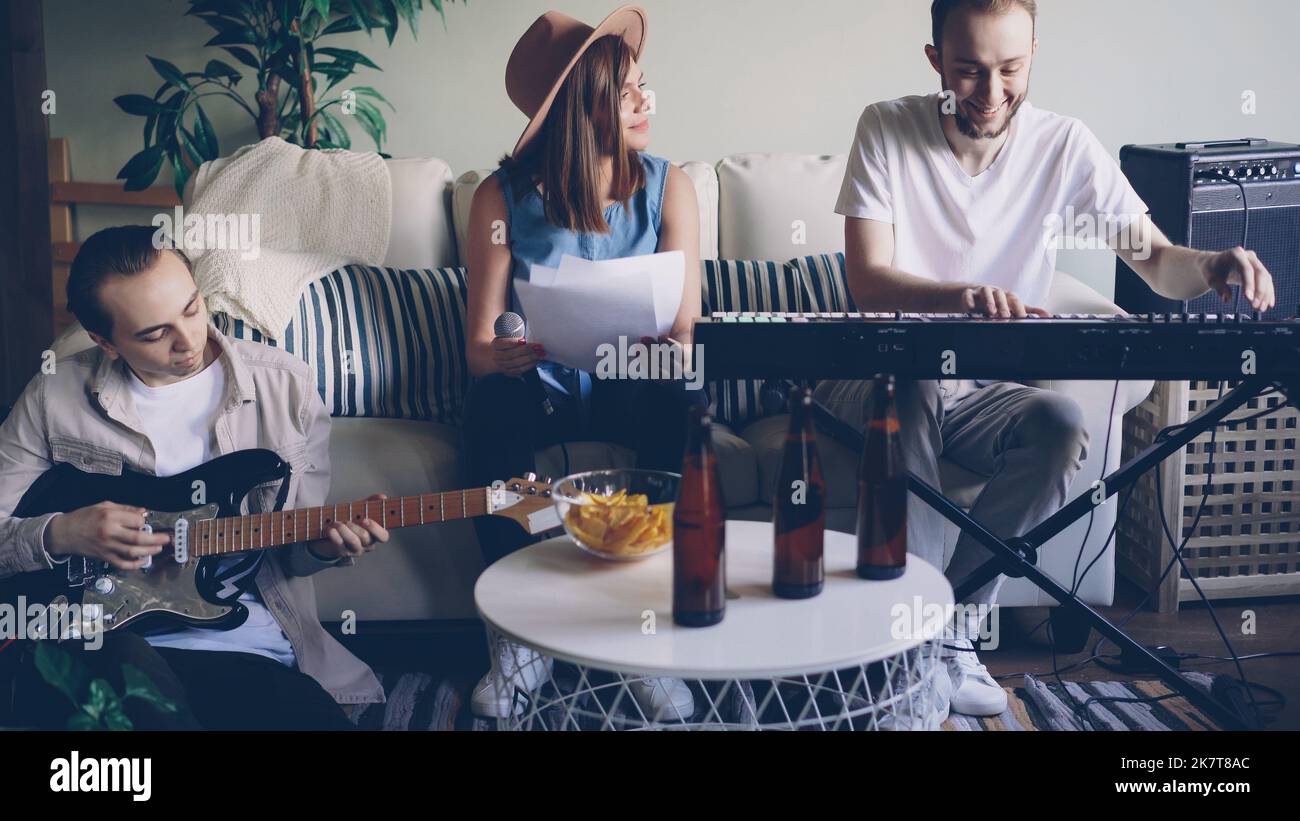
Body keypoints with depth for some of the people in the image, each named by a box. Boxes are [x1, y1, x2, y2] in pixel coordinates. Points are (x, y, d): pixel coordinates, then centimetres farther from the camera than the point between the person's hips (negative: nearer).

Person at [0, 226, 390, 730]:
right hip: (93, 646, 0)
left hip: (244, 650, 1)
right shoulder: (56, 396, 5)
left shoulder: (285, 385, 6)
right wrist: (60, 535, -10)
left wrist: (323, 543, -10)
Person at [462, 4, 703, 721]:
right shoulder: (503, 197, -6)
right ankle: (520, 640, -21)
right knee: (492, 407, -34)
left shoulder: (666, 186, -3)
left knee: (678, 405, -33)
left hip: (632, 386, 1)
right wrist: (497, 356, -33)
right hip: (541, 384, 0)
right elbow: (480, 343, -7)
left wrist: (670, 348, -33)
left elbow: (685, 327, -8)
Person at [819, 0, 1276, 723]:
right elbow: (867, 281, -18)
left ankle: (955, 628, -17)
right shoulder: (887, 130, -9)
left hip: (985, 391, 2)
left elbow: (1156, 261, -4)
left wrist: (1209, 266, -29)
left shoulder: (1064, 145, -4)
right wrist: (961, 296, -39)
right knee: (911, 391, -36)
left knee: (1062, 427, -29)